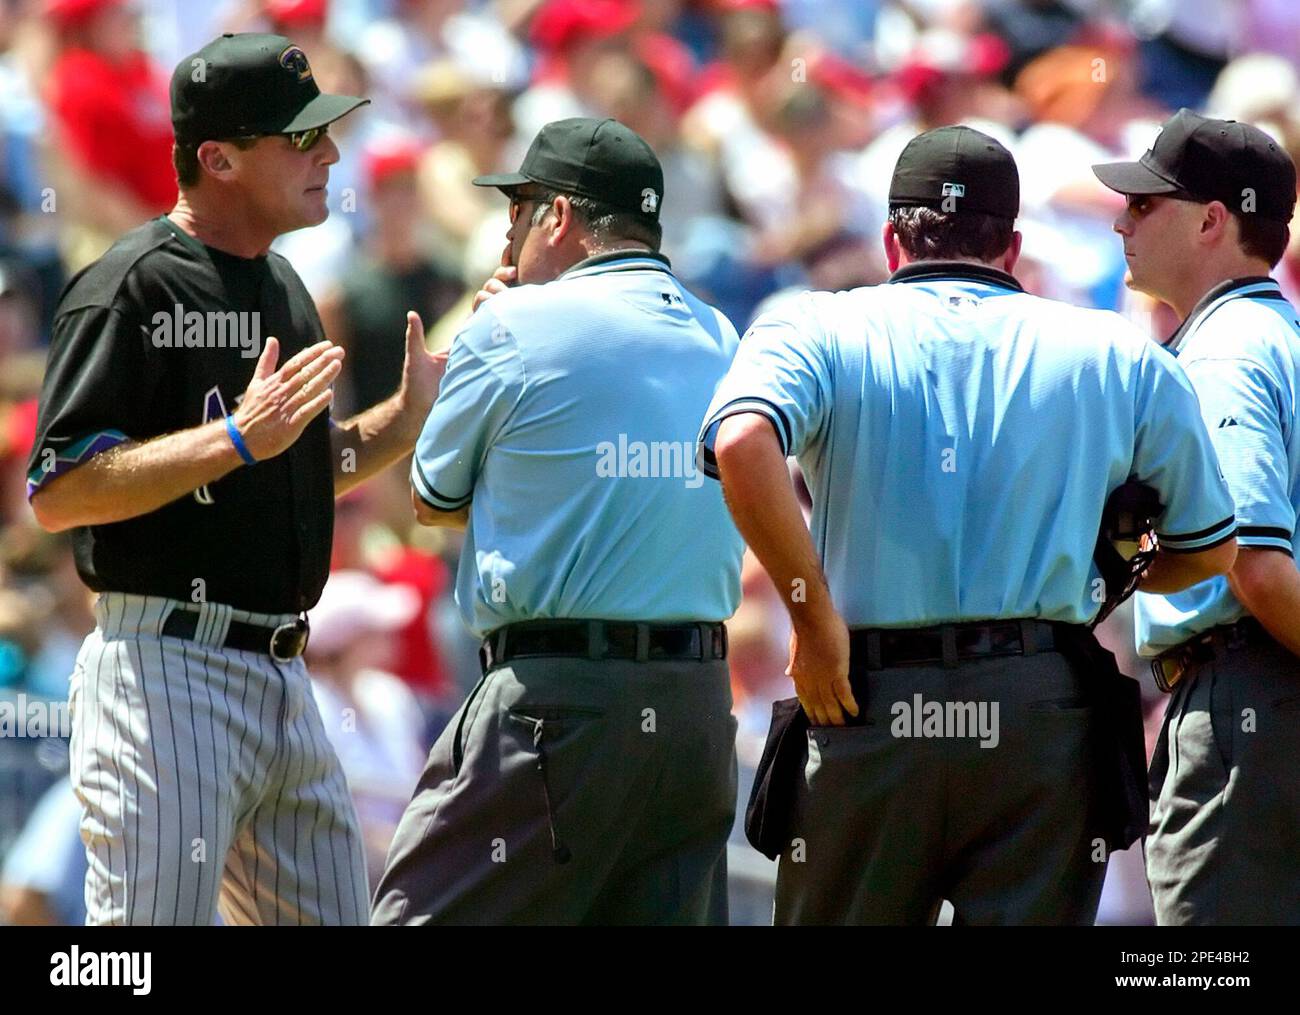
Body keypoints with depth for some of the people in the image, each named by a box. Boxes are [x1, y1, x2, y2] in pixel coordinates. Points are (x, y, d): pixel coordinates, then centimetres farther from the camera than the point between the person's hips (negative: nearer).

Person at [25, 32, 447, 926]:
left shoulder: (282, 289, 17)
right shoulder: (132, 287, -11)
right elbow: (59, 494, -17)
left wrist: (412, 413, 10)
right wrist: (238, 438, -24)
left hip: (283, 676, 9)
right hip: (167, 674, -9)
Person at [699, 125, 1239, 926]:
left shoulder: (818, 332, 5)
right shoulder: (1119, 357, 11)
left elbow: (743, 445, -17)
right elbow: (1210, 550, 19)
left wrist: (816, 620, -10)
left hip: (869, 712, -1)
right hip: (1047, 712, 1)